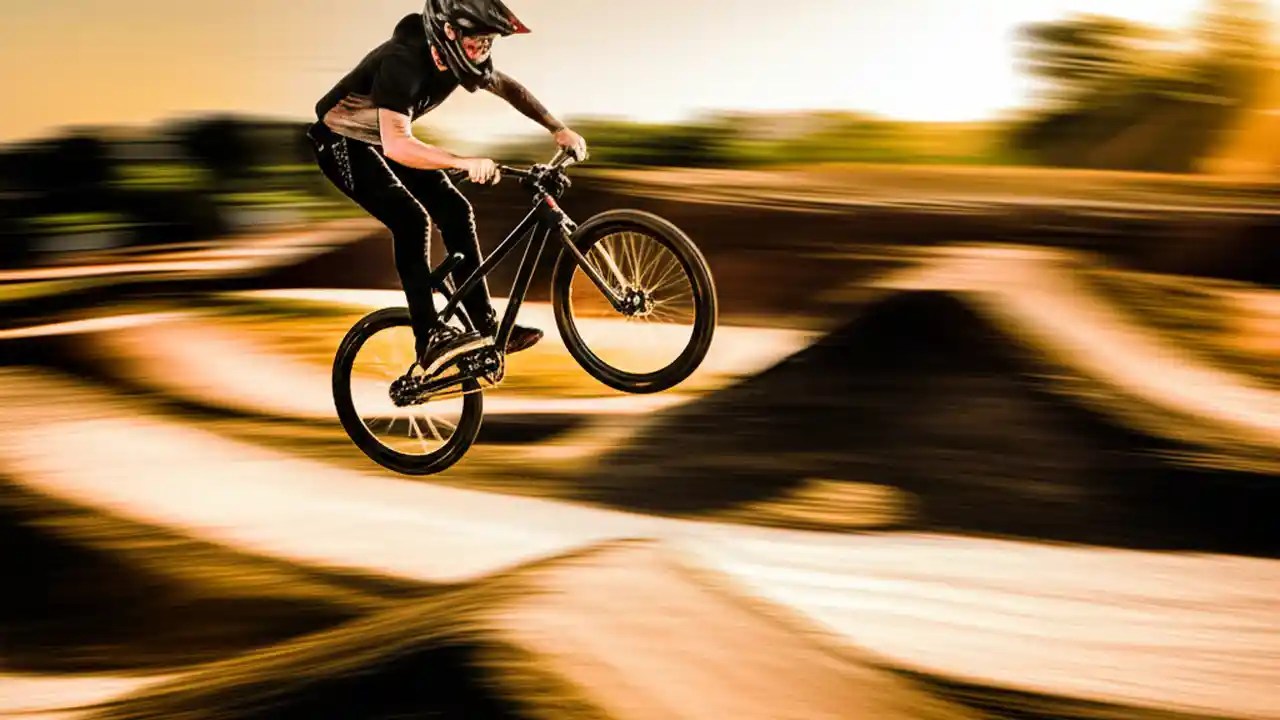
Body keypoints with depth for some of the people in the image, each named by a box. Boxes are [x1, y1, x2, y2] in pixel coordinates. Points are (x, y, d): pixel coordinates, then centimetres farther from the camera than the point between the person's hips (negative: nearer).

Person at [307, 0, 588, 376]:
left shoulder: (459, 57, -12)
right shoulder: (402, 63, -35)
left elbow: (508, 87, 8)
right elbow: (396, 145, -46)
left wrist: (559, 129, -1)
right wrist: (464, 162, -55)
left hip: (381, 141, 8)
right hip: (342, 143, -8)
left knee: (455, 210, -3)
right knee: (412, 220, -25)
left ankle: (485, 327, 3)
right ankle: (431, 340, -22)